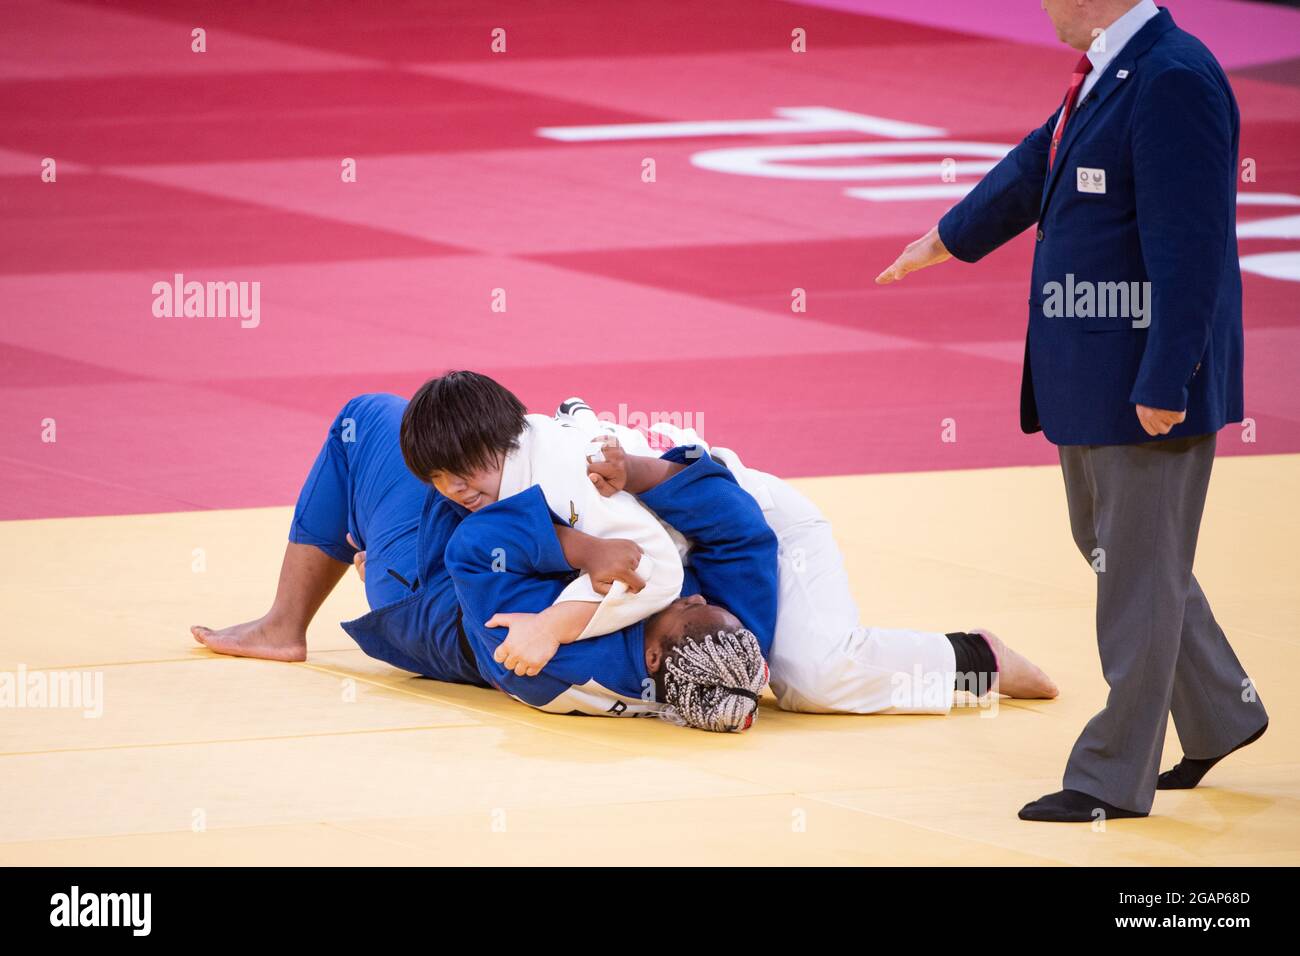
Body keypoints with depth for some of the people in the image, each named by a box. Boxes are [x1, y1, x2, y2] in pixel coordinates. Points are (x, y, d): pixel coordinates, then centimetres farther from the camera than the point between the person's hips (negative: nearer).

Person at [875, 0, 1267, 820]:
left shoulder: (1174, 81, -22)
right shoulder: (1102, 76, 9)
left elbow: (1189, 247, -25)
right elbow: (1037, 168, 27)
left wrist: (1162, 383, -25)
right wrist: (948, 240, 42)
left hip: (1146, 388, -10)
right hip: (1090, 381, 10)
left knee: (1136, 575, 0)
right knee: (1113, 550, 20)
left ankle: (1115, 778, 9)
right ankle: (1219, 714, 34)